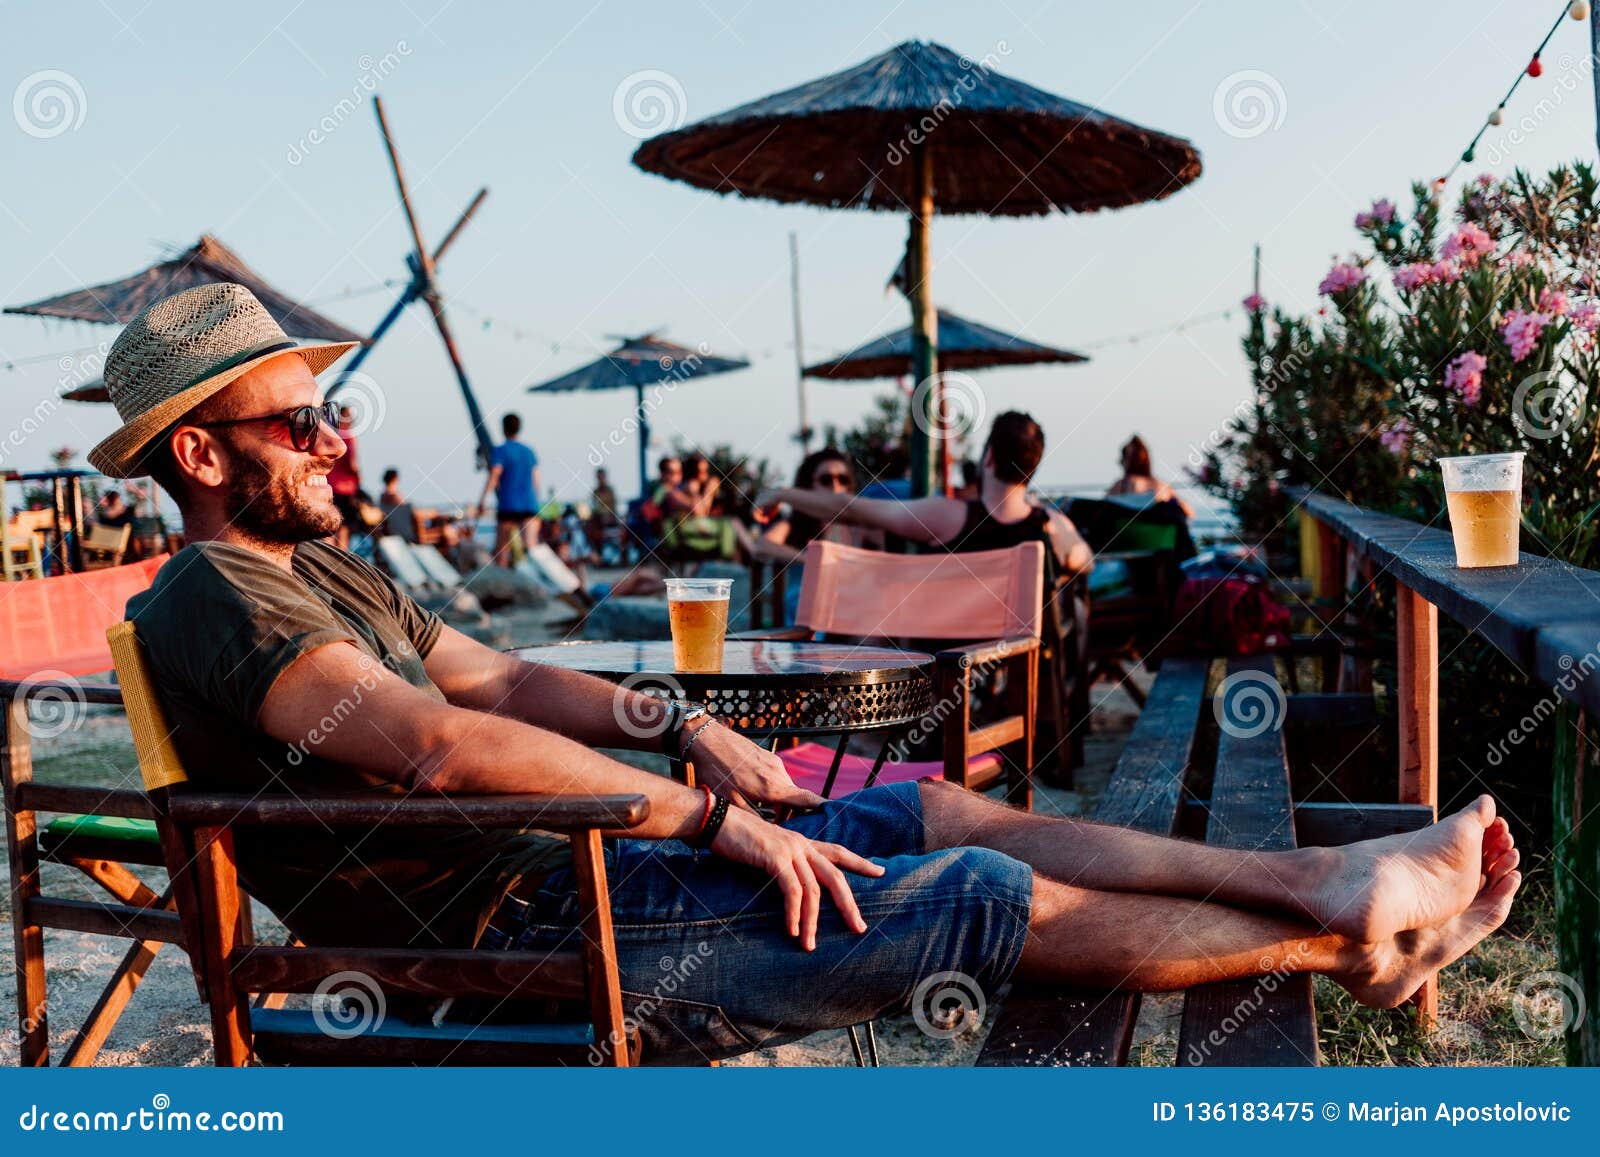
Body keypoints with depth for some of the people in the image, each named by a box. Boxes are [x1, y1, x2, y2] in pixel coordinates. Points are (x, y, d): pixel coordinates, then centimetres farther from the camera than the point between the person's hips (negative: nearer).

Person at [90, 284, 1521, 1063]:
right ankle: (1347, 945, 4)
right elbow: (440, 741, -28)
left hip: (559, 863, 10)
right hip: (517, 940, -9)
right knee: (993, 896, -11)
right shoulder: (216, 600, -16)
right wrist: (710, 815, -25)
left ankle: (1328, 876, 8)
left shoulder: (324, 572, 16)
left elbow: (502, 678, 20)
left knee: (939, 808, 4)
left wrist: (679, 721, 4)